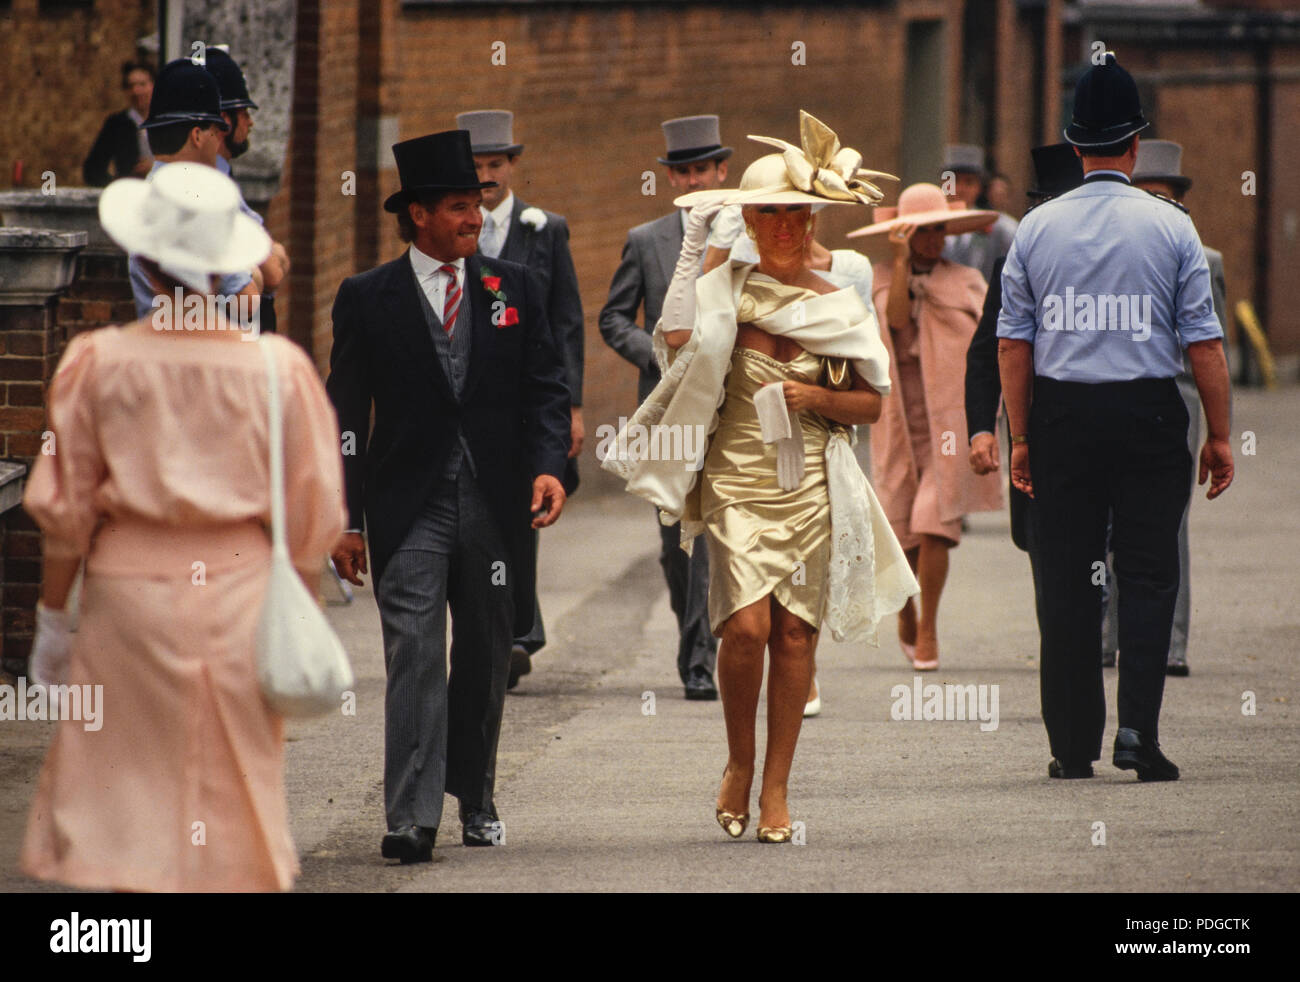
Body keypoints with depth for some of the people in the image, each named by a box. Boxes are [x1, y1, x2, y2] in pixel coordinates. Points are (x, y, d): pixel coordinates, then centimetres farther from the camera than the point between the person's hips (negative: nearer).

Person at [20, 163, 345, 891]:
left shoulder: (99, 365, -7)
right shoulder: (277, 371, -5)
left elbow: (64, 509, -2)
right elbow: (312, 519, 0)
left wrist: (52, 616, 9)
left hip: (128, 593, -1)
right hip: (240, 597, 1)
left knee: (115, 815, 5)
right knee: (231, 815, 10)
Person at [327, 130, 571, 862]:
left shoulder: (515, 289, 9)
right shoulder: (369, 299, 2)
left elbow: (546, 388, 7)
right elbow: (345, 415, 3)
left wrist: (548, 465, -11)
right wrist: (344, 519, -1)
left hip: (495, 502, 3)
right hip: (409, 506, -3)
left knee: (486, 657, 12)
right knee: (415, 656, -12)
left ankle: (475, 796, 30)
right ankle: (412, 819, -17)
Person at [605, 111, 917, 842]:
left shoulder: (839, 306, 8)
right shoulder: (727, 289, 1)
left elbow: (871, 403, 11)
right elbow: (677, 338, -20)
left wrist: (815, 398, -8)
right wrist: (696, 241, -15)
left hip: (812, 487, 2)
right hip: (738, 482, -2)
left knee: (795, 633, 1)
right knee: (747, 626, -14)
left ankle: (776, 784, 10)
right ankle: (740, 762, 9)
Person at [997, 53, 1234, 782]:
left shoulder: (1037, 229, 3)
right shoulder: (1170, 227, -3)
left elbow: (1014, 344, 4)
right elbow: (1205, 343, -4)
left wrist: (1021, 438, 10)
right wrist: (1220, 436, 2)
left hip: (1060, 414, 2)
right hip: (1149, 413, -2)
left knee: (1067, 582, 6)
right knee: (1148, 574, 3)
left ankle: (1074, 745, 8)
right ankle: (1138, 728, -10)